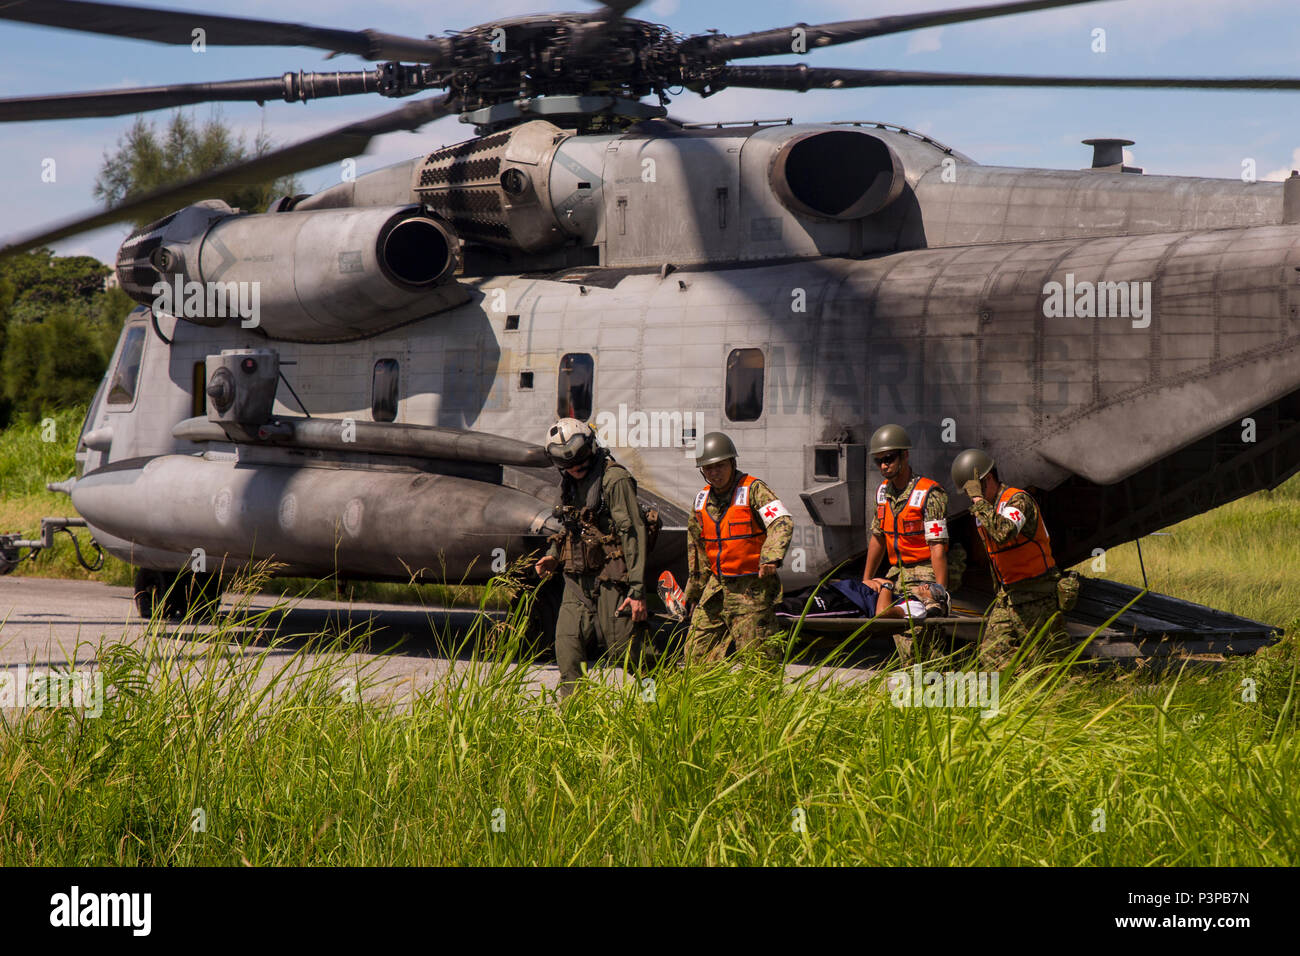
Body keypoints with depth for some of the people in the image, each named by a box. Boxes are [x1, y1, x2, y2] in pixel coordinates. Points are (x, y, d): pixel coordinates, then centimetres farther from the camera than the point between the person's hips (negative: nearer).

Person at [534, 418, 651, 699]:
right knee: (567, 646, -1)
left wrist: (637, 590, -20)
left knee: (628, 650, -5)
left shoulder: (614, 479, -13)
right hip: (577, 579, 7)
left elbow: (633, 533, -16)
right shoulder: (568, 483, 11)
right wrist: (553, 557, 9)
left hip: (610, 579, -7)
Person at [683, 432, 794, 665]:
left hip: (752, 589, -7)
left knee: (757, 663, -7)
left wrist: (771, 557, -40)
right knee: (697, 655, 6)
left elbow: (783, 523, -23)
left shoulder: (753, 490, -10)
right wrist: (694, 591, 25)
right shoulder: (703, 499, 11)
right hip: (716, 589, 7)